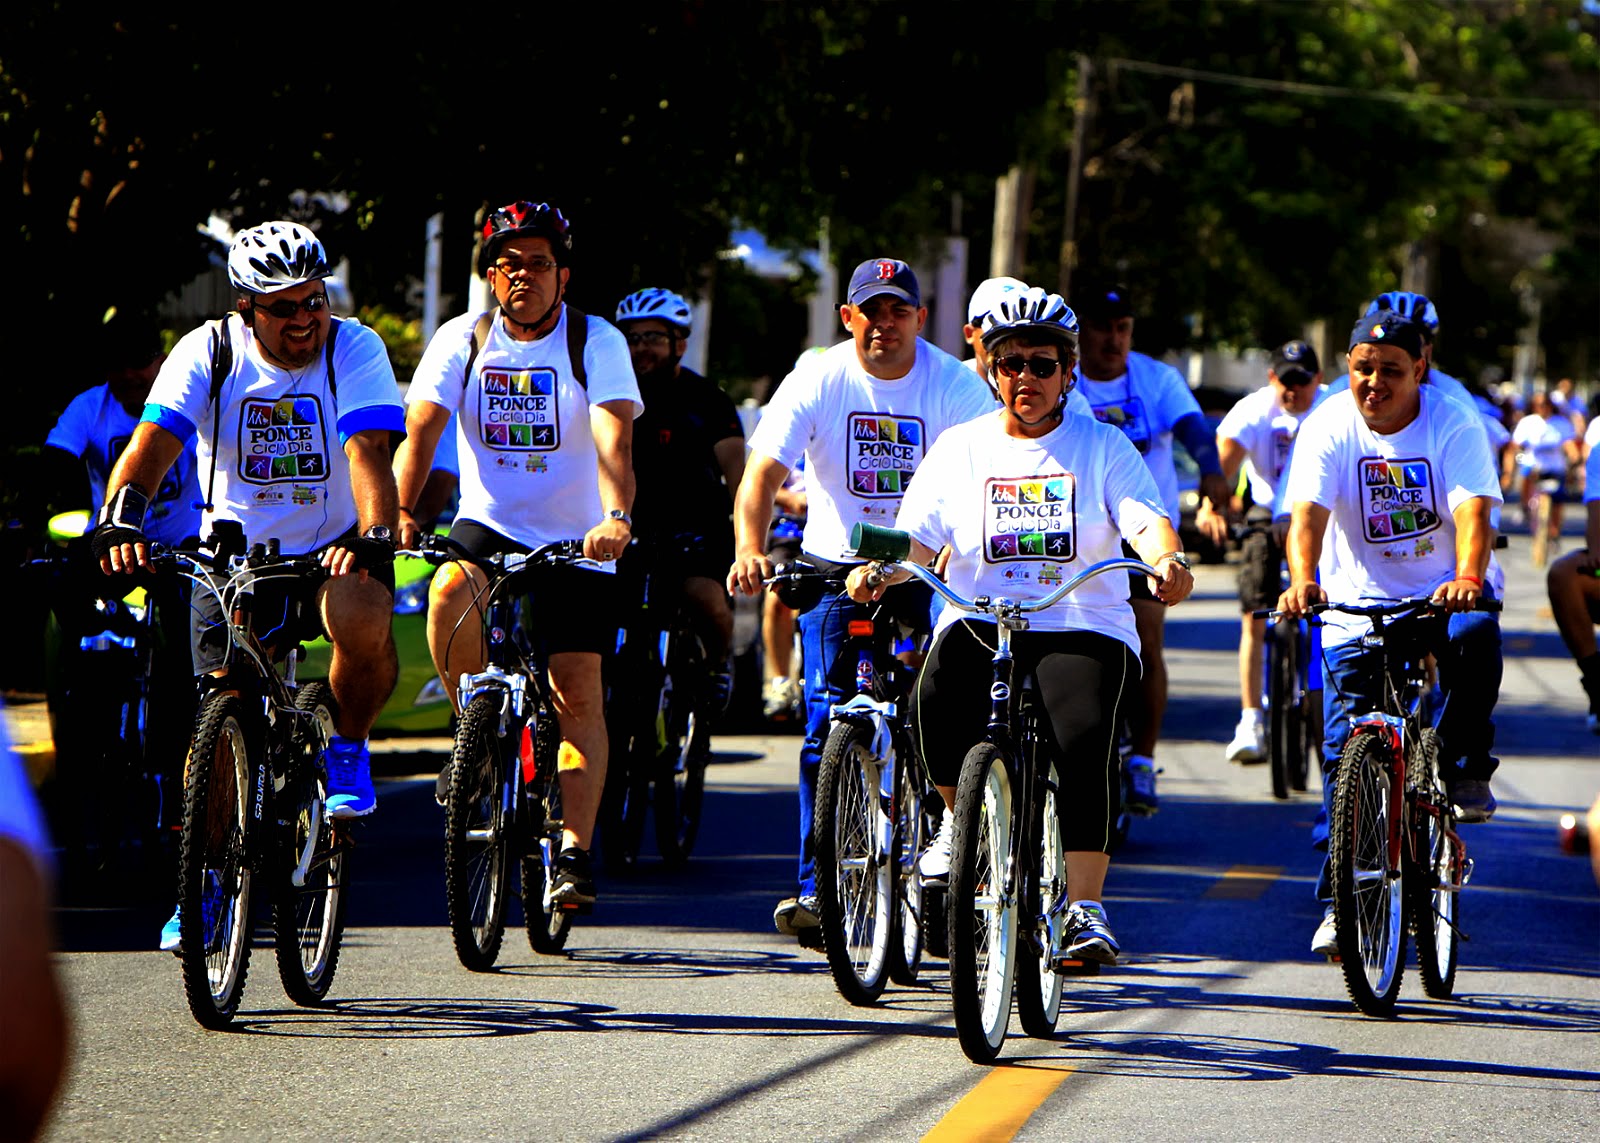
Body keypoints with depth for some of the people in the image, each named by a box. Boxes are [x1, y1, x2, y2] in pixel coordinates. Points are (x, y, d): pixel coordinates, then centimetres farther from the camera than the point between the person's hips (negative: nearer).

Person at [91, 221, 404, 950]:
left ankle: (347, 749, -5)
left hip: (333, 548, -2)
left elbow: (368, 453, -26)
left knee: (362, 625, -35)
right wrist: (121, 515, -43)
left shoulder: (354, 350, -12)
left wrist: (374, 537, -45)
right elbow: (154, 439, -24)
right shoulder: (209, 352, -10)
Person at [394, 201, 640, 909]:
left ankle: (574, 851, -4)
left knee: (578, 697, -7)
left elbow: (615, 441, -22)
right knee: (451, 590, -32)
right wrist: (398, 512, -32)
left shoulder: (596, 344, -8)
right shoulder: (461, 340, -3)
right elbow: (420, 430, -14)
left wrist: (616, 517, -40)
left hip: (574, 541, -1)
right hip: (488, 526, 1)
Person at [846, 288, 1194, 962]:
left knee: (1083, 737, -30)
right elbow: (917, 538, 6)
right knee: (939, 692, -33)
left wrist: (1169, 560, -28)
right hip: (979, 620, 1)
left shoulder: (1103, 447, 9)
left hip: (1085, 629, -1)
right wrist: (878, 570, -16)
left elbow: (1146, 521, -5)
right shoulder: (960, 447, 14)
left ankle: (1086, 910, -23)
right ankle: (960, 815, -3)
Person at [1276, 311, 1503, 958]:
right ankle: (1339, 899, 4)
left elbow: (1473, 511, -25)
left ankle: (1464, 768, -13)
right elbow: (1308, 514, -24)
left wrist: (1468, 578, -46)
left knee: (1475, 637, -35)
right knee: (1345, 754, -6)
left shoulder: (1454, 425, -12)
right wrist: (1302, 582, -44)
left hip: (1444, 593, 0)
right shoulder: (1328, 427, -10)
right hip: (1358, 605, 1)